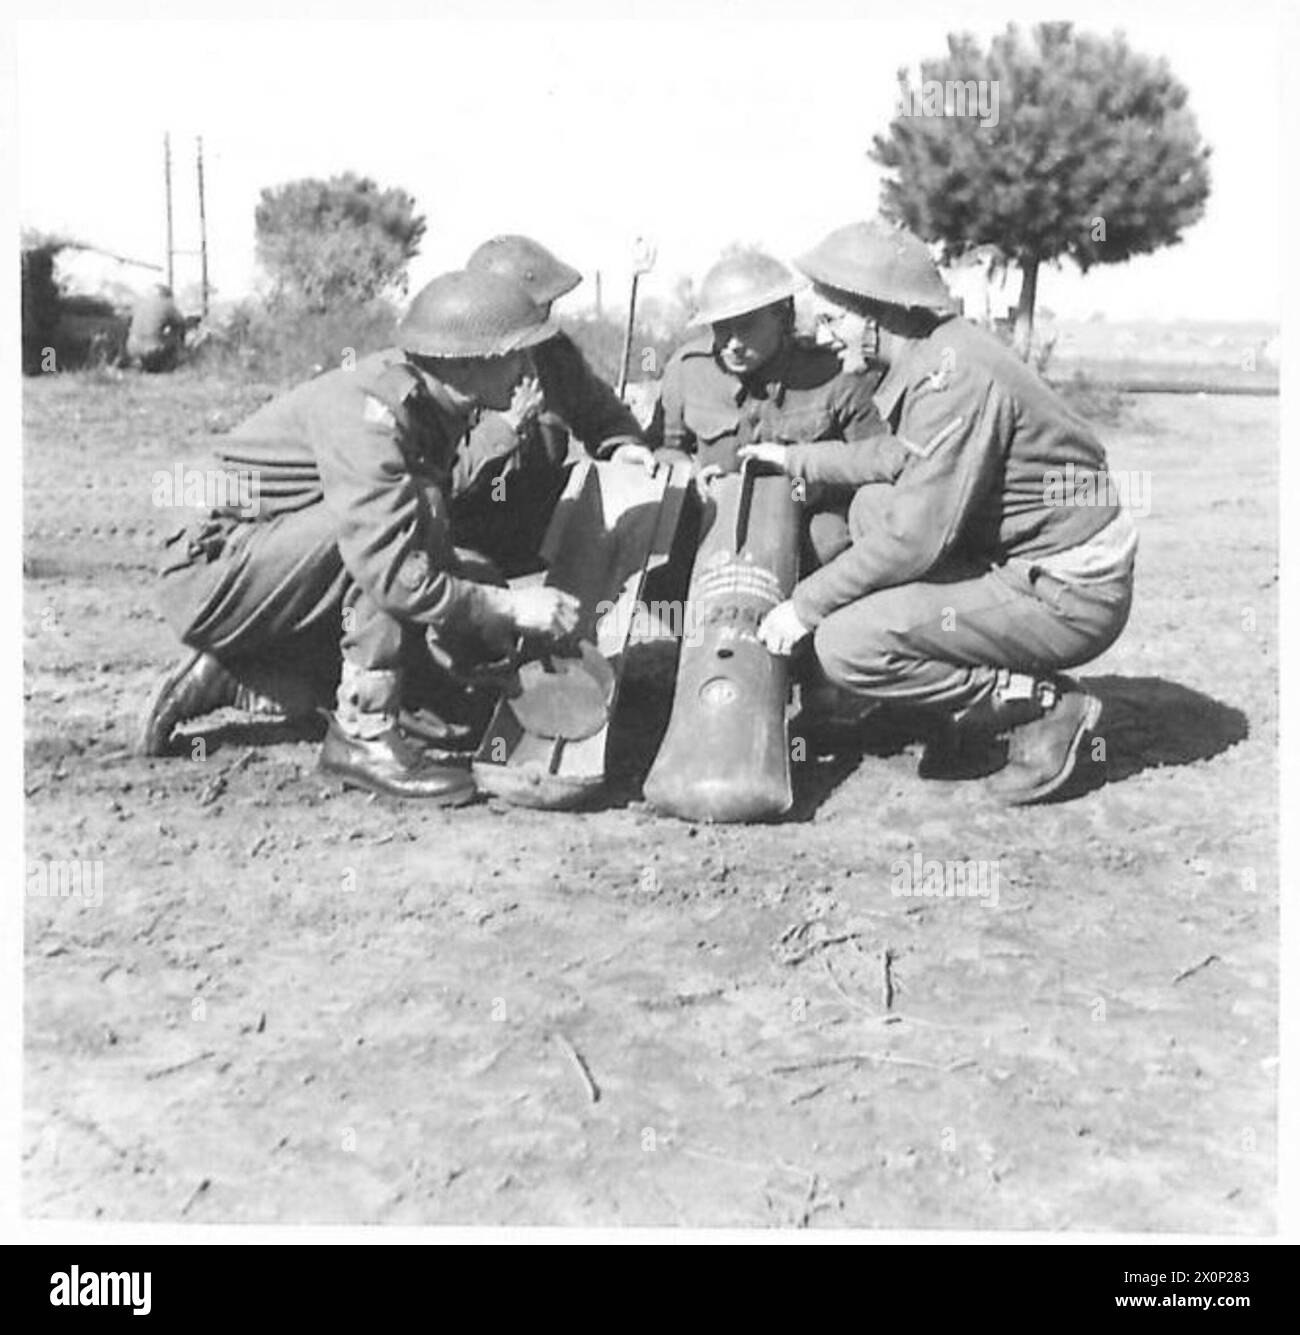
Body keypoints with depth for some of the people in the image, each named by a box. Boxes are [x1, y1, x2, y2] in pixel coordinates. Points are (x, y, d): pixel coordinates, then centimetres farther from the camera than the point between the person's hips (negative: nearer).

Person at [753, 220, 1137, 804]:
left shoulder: (953, 378, -22)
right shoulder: (933, 353, 6)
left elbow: (915, 539, -23)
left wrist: (805, 606, -14)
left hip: (1071, 598, -10)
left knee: (847, 643, -17)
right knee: (866, 508, 8)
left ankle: (1043, 702, -4)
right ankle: (976, 700, 9)